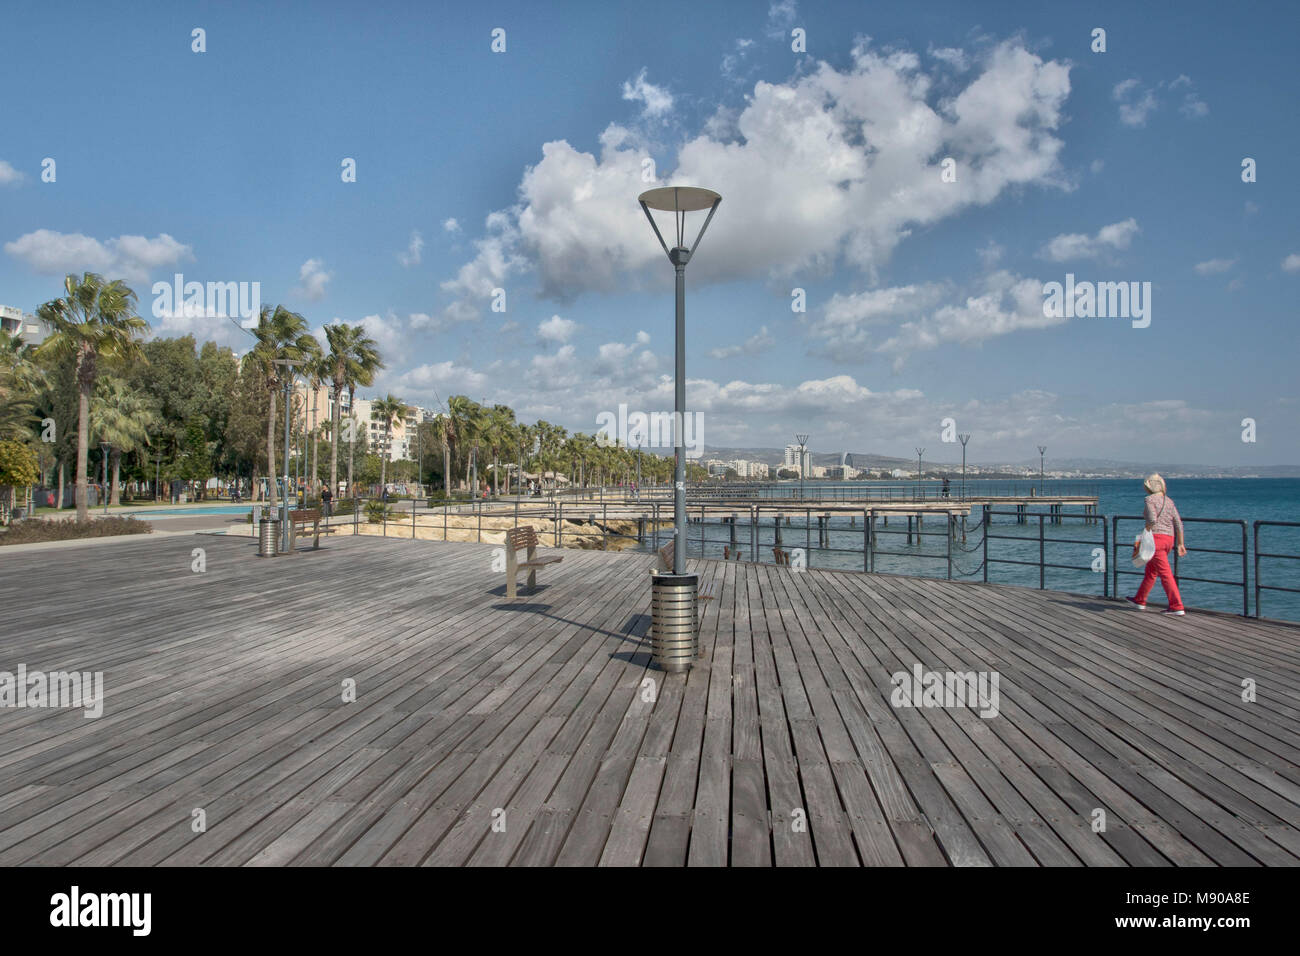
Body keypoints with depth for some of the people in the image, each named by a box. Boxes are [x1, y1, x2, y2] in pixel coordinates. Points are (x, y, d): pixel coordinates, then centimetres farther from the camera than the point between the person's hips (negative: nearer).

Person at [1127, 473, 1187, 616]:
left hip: (1156, 538, -8)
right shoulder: (1169, 501, 12)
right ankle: (1140, 601, 32)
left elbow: (1152, 519, -23)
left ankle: (1177, 607, -11)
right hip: (1169, 539, 8)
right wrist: (1180, 544, 11)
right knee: (1151, 570, 20)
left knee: (1165, 573, -8)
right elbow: (1178, 524, 9)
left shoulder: (1150, 499, -8)